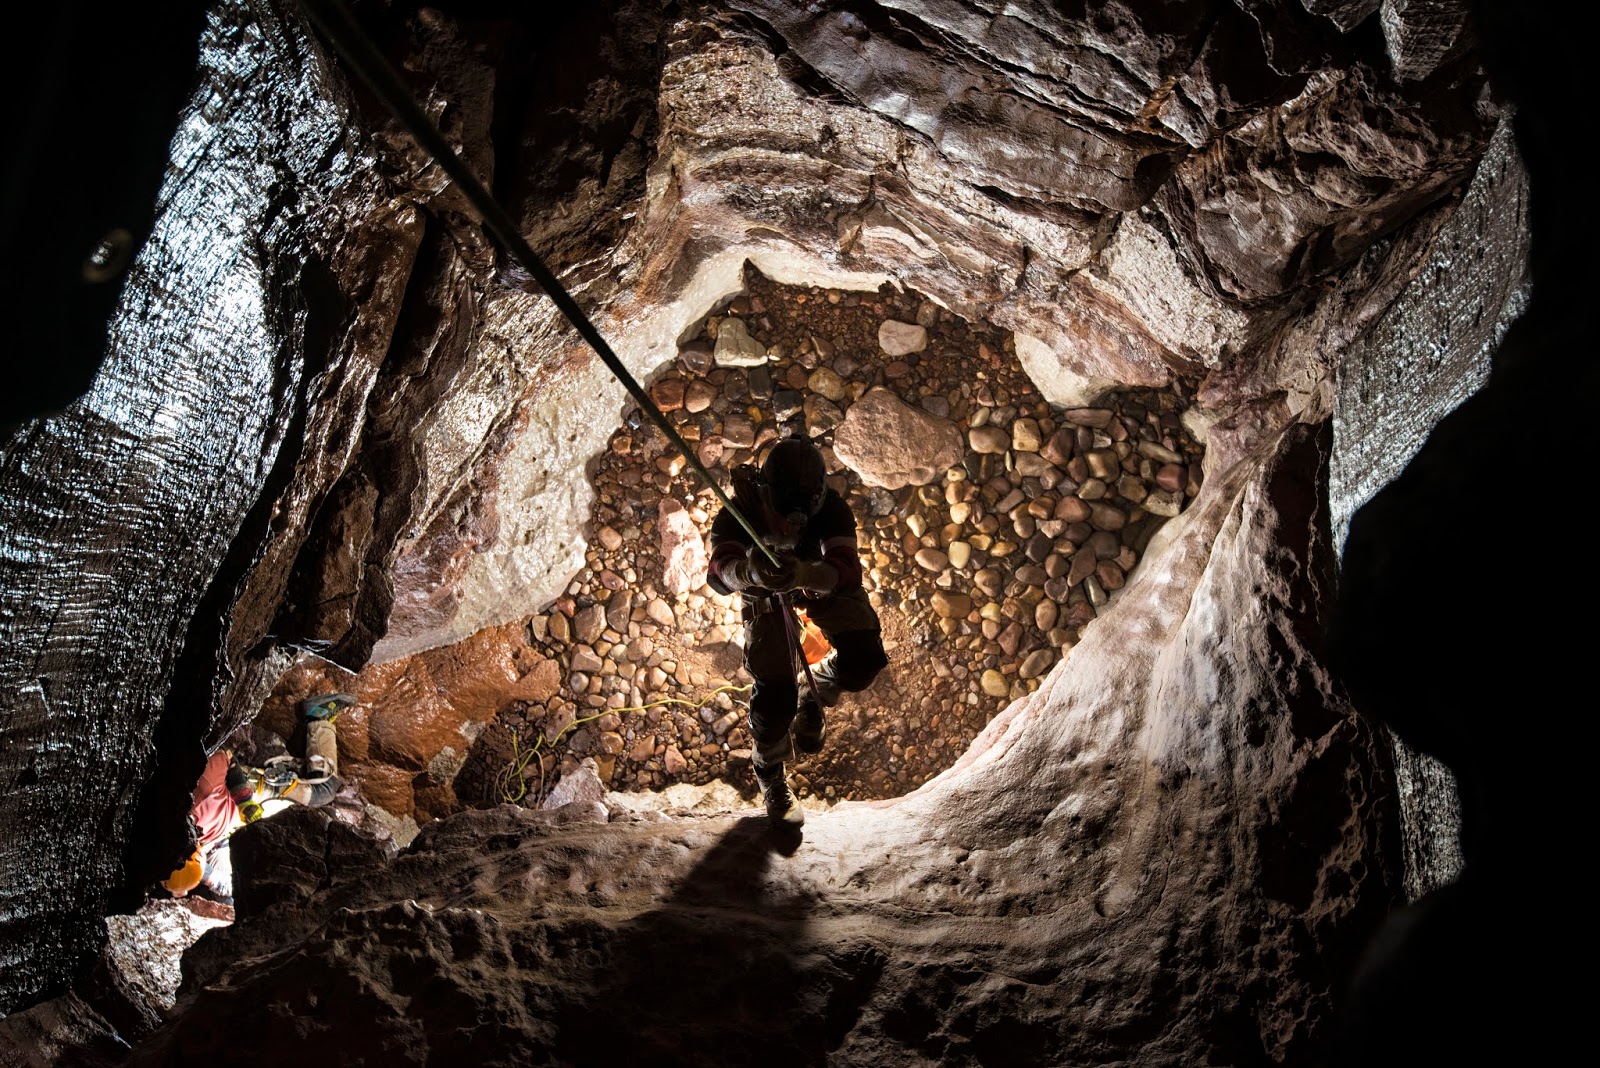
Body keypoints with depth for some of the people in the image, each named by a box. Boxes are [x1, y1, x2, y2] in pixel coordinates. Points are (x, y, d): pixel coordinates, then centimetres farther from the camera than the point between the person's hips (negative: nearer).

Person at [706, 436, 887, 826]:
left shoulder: (830, 508, -35)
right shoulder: (741, 511, -36)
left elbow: (846, 570, -48)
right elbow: (718, 572, -51)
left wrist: (803, 574, -70)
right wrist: (749, 570, -75)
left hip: (823, 583, 1)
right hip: (766, 594, -1)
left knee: (862, 660, -23)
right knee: (774, 696, -10)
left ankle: (814, 694, 15)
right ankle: (770, 776, 23)